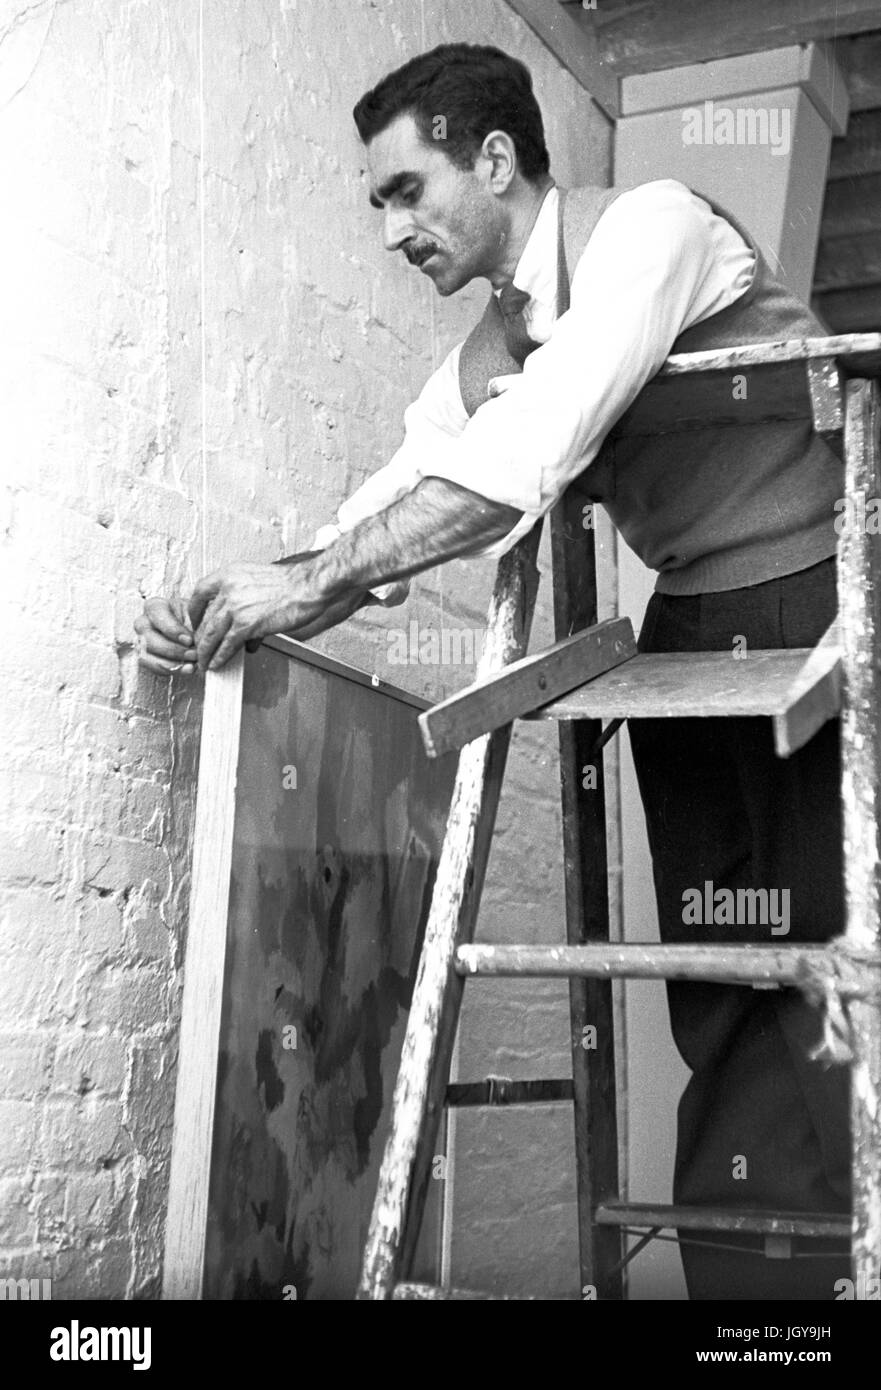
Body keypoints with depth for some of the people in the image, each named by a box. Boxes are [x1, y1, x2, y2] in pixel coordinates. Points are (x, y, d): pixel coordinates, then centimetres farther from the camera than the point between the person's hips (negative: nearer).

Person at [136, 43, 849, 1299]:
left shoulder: (652, 226, -13)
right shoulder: (483, 357, 10)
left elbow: (535, 450, -27)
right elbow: (387, 517, 6)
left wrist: (313, 578, -27)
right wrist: (228, 610, -11)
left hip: (815, 597, -7)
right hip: (687, 630, 7)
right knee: (719, 999, 3)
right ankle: (733, 1267, 8)